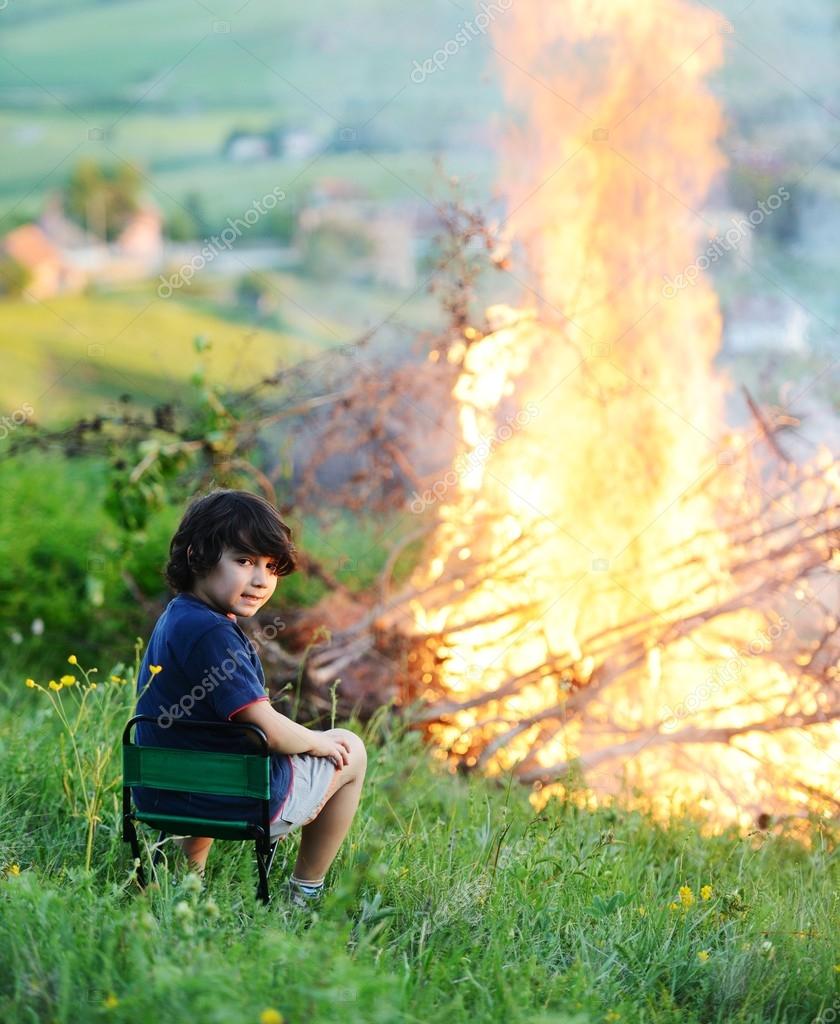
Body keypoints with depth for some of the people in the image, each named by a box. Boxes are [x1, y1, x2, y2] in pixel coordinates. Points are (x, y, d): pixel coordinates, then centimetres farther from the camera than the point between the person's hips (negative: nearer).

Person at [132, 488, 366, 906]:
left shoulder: (174, 618, 7)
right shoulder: (211, 633, -25)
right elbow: (268, 731, -26)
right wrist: (317, 742, -6)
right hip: (236, 803, -9)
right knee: (350, 749, 17)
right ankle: (306, 894, 25)